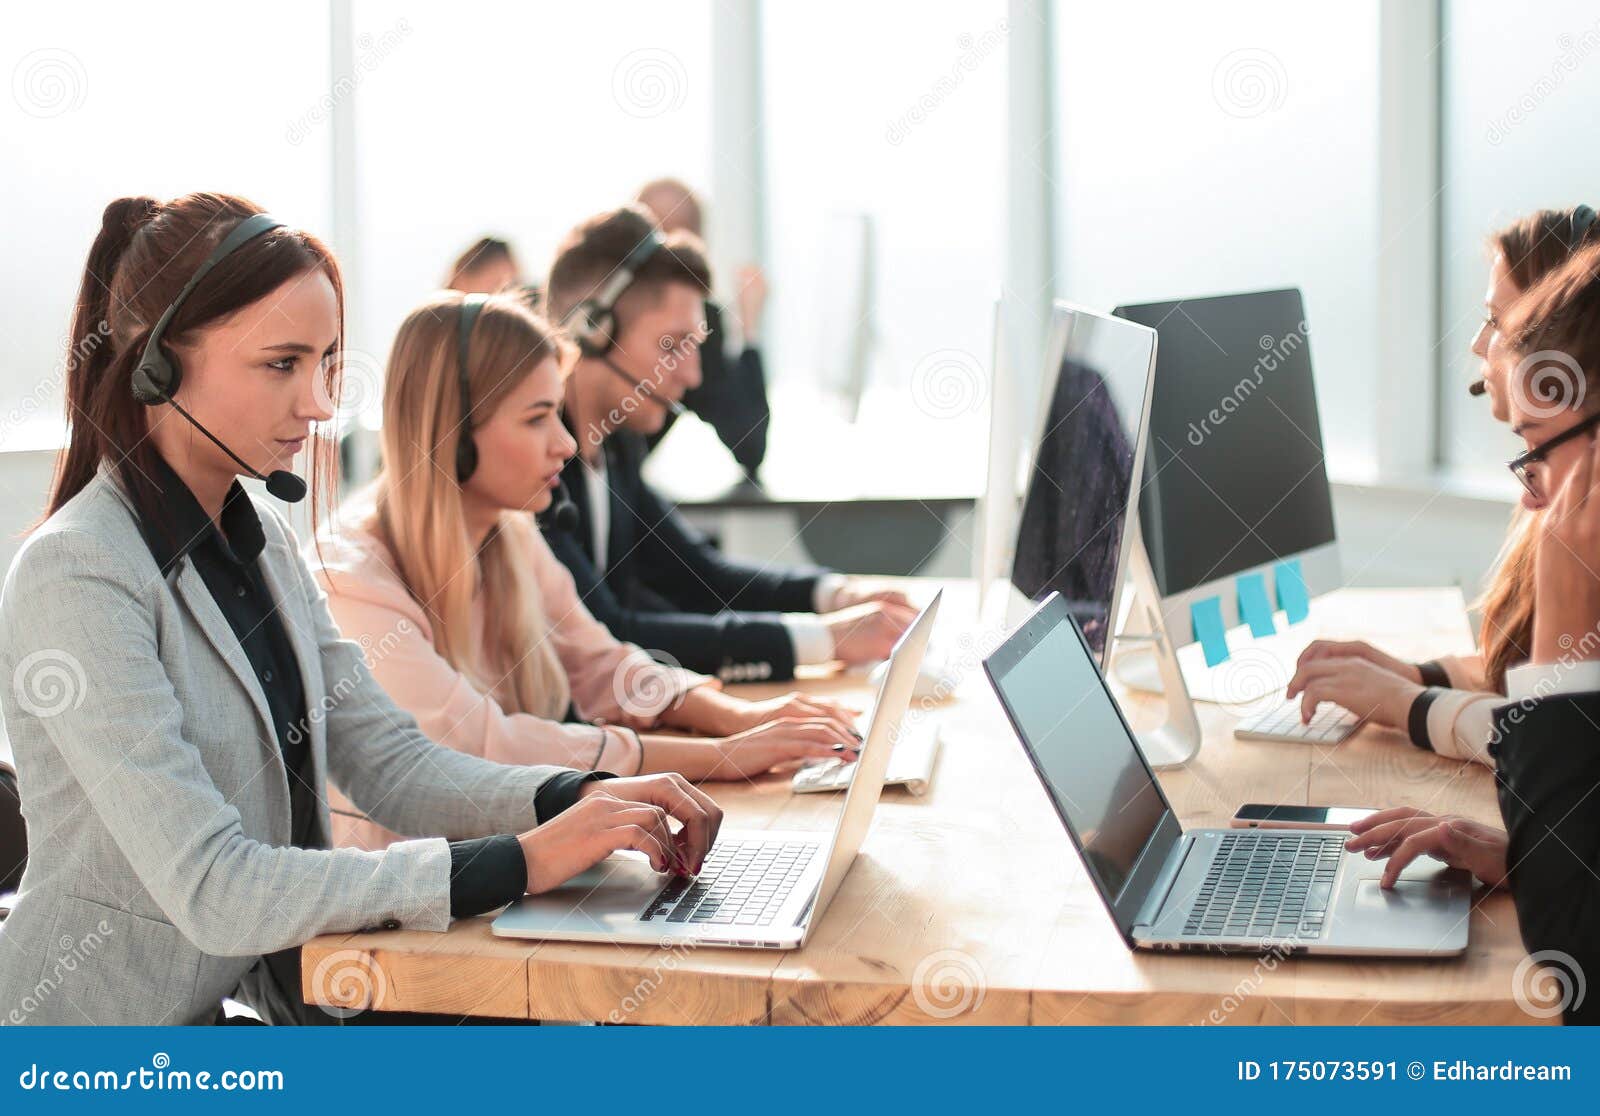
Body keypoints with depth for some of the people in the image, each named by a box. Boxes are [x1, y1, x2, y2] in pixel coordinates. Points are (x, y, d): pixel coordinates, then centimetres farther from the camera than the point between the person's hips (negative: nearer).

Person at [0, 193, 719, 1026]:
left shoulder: (260, 536, 8)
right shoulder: (77, 575, -18)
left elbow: (386, 762, 5)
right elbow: (213, 892, -24)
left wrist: (584, 799, -12)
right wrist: (517, 864, -26)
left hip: (256, 995, 7)